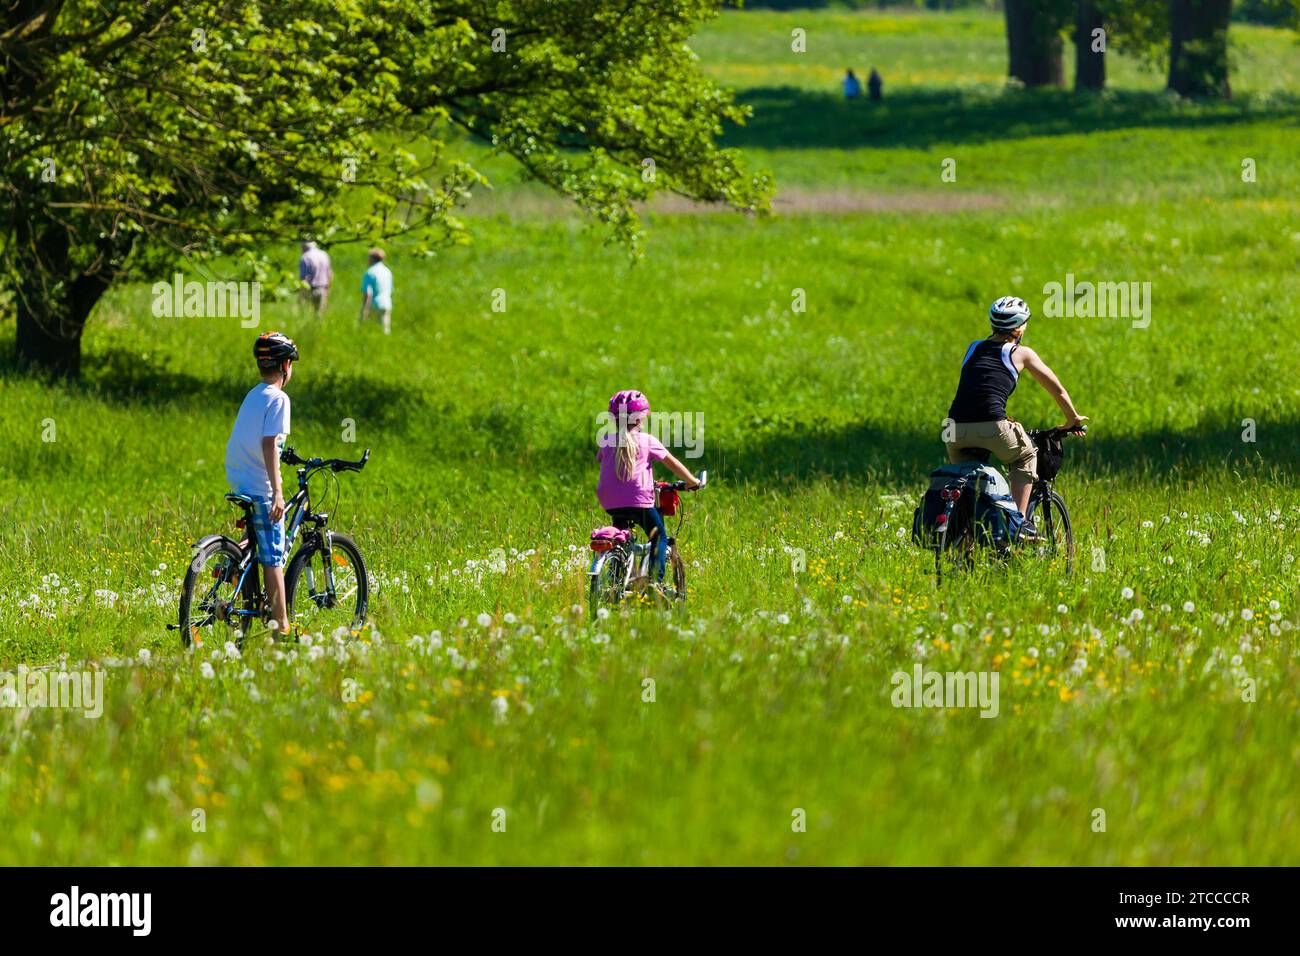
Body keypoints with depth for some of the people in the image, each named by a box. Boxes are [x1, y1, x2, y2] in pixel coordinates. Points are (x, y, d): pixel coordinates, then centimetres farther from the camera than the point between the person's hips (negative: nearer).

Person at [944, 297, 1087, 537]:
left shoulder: (974, 349, 24)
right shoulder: (1022, 354, 12)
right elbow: (1058, 391, 20)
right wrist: (1073, 419, 38)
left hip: (957, 427, 4)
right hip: (991, 427, -4)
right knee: (1025, 457, 26)